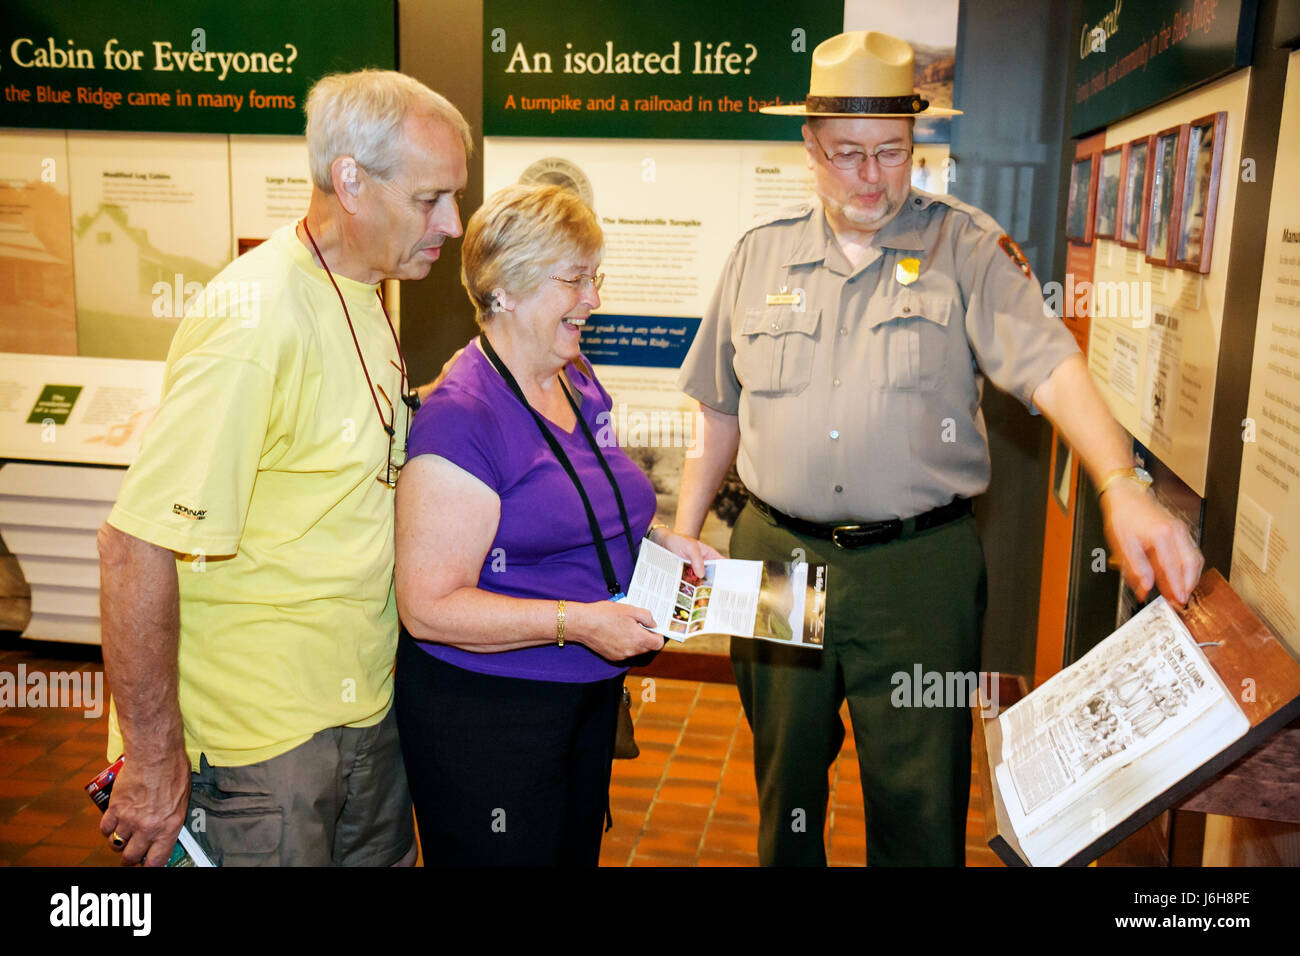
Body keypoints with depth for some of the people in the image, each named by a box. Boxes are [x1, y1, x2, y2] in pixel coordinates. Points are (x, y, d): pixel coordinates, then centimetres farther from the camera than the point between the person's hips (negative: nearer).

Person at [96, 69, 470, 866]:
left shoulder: (364, 288, 5)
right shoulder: (256, 320, -24)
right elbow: (136, 546, -25)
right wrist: (154, 759, -19)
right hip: (258, 744, -8)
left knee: (383, 851, 21)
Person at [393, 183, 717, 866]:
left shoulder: (579, 380, 6)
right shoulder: (459, 417, -22)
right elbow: (429, 606, -24)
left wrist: (660, 539, 5)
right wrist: (576, 621, -27)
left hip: (589, 694, 8)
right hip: (484, 715, -8)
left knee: (578, 851, 22)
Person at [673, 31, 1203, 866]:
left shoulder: (967, 247, -3)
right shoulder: (761, 254, 6)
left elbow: (1051, 366, -15)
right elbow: (722, 410, 12)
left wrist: (1122, 487, -32)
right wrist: (685, 533, 11)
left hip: (919, 568, -2)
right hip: (774, 554, 3)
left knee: (920, 804, 8)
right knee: (784, 777, 18)